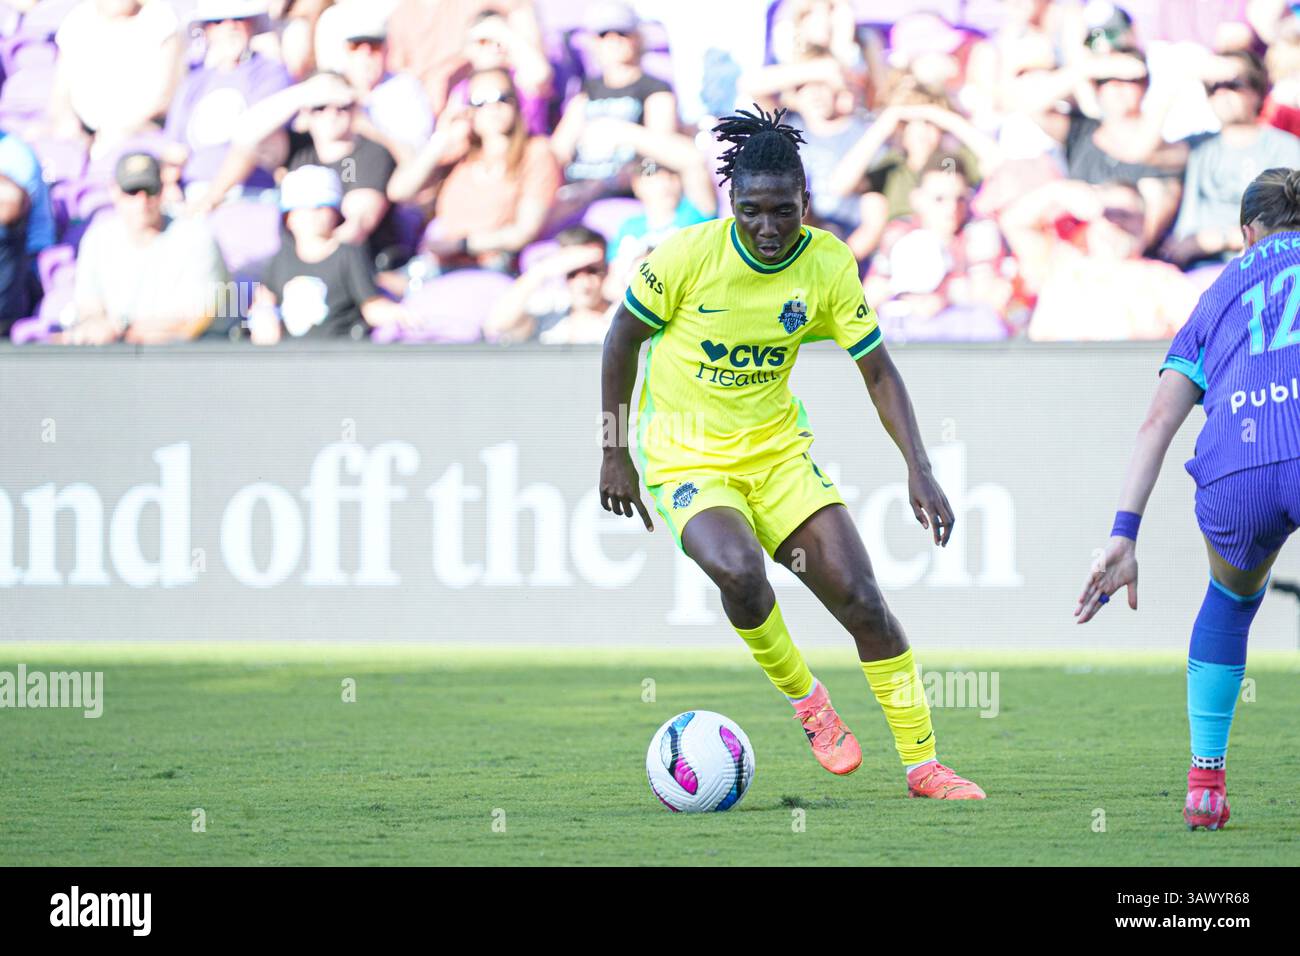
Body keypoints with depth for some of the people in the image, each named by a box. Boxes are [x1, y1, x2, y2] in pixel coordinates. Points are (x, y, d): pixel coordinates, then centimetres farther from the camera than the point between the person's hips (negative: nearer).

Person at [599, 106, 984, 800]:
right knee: (738, 569, -32)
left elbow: (878, 371, -1)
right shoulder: (687, 256, -17)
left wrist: (920, 470, -12)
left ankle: (923, 764, 5)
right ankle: (802, 695, -4)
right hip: (686, 458, -3)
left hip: (778, 448, 3)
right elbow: (623, 338, -2)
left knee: (860, 598, -8)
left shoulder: (828, 263, -9)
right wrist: (614, 456, 0)